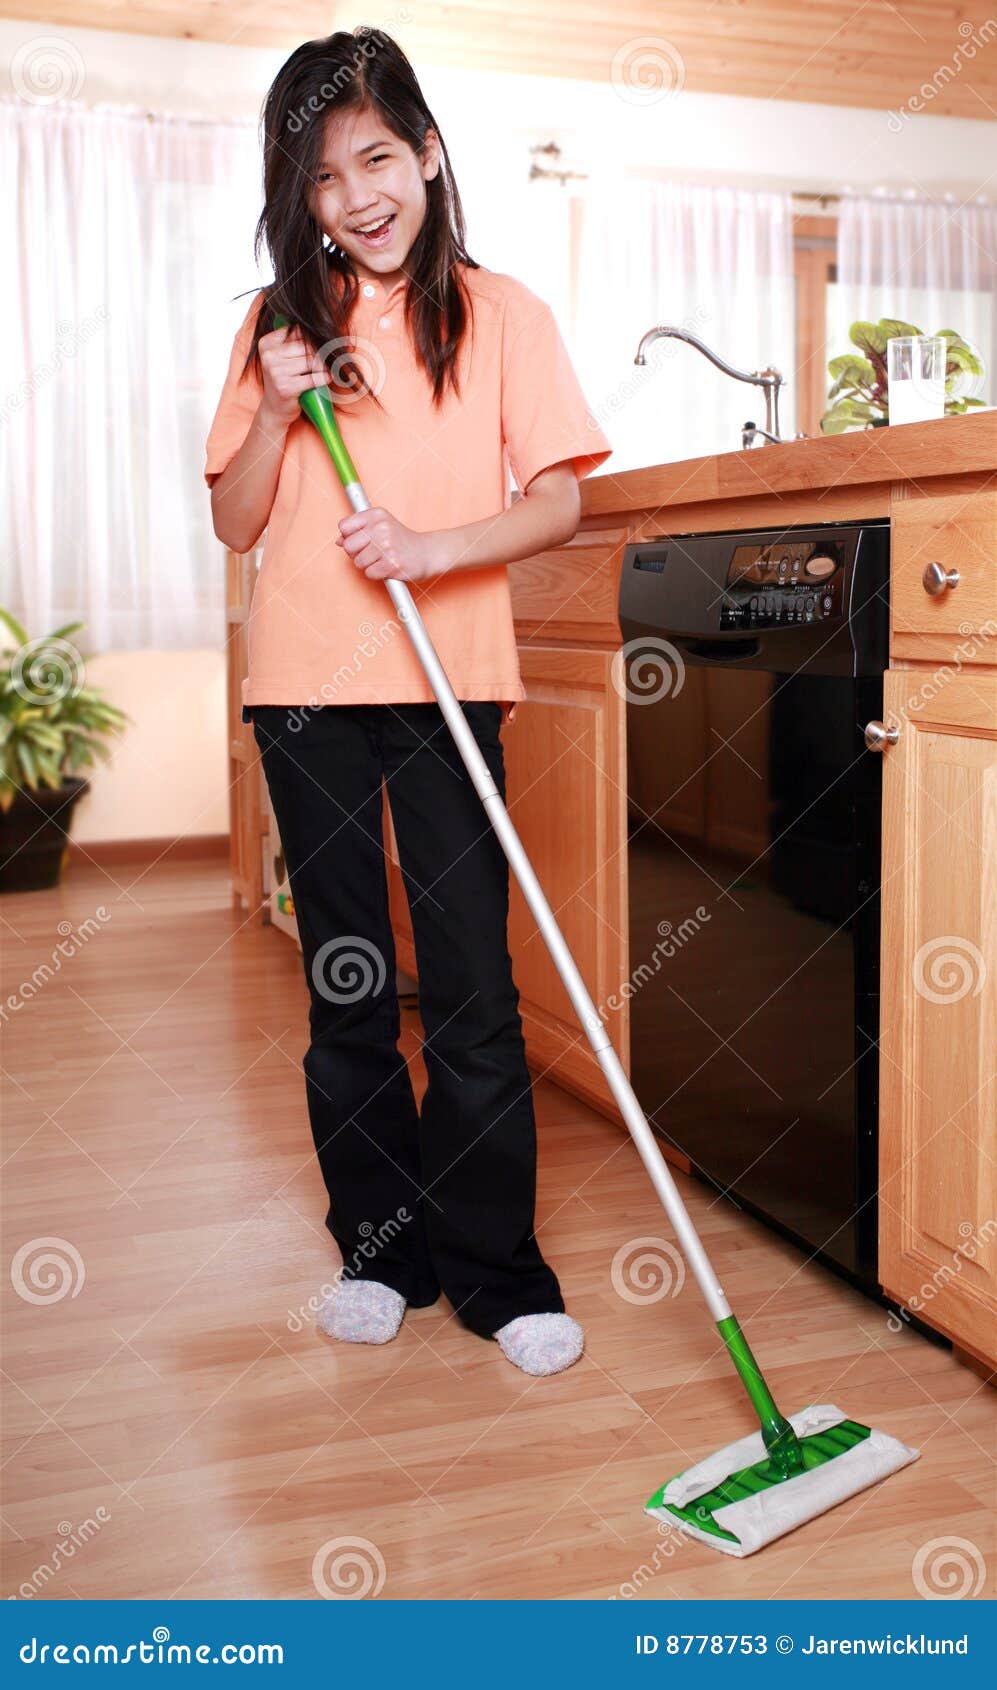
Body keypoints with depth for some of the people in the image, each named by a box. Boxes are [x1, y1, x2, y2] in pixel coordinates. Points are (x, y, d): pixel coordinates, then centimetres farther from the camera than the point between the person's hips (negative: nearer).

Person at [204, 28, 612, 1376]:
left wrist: (432, 547, -17)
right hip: (305, 686, 3)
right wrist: (277, 415, -6)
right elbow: (235, 524, 10)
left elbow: (559, 504, -2)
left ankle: (496, 1265, 10)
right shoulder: (279, 326, 11)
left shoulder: (500, 313, 3)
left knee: (473, 984, -3)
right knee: (346, 983, 9)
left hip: (448, 681, -2)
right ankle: (380, 1247, 23)